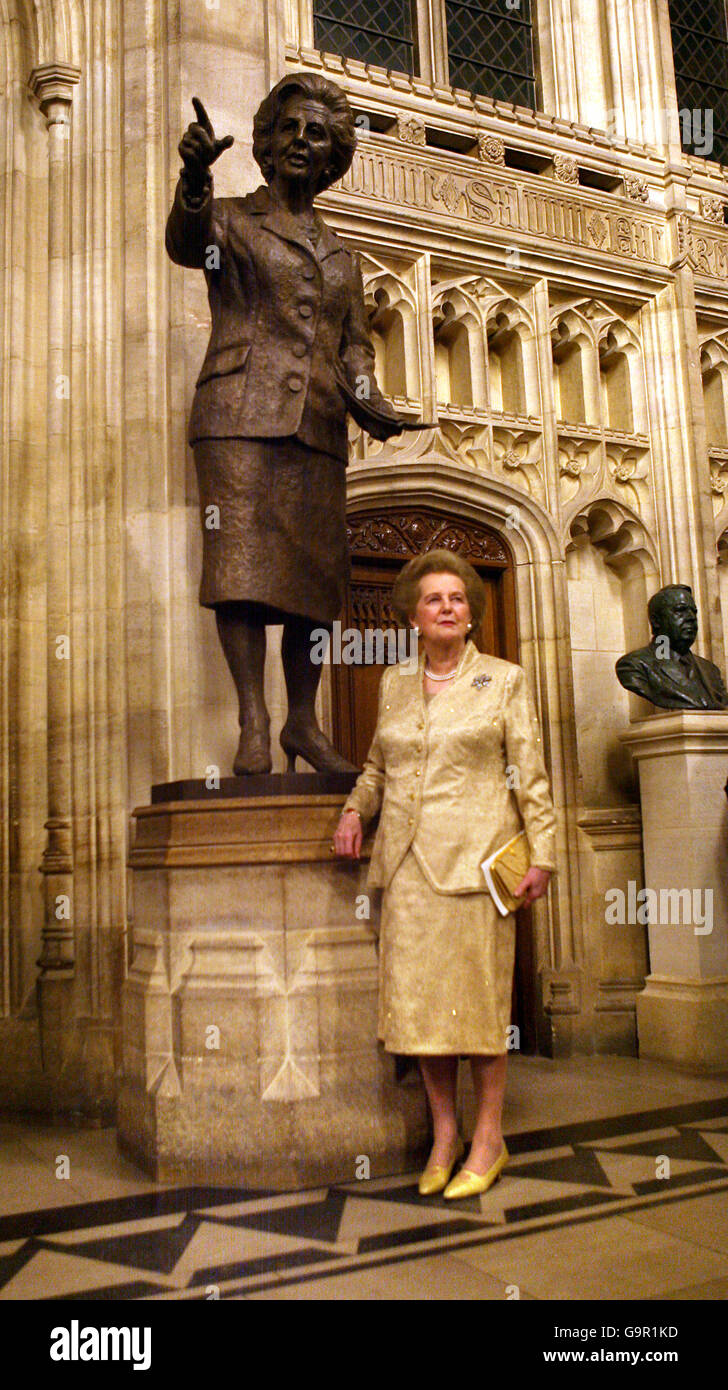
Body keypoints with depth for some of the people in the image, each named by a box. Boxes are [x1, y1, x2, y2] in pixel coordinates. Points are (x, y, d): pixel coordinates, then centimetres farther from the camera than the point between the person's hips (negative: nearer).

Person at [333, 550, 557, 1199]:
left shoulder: (505, 680, 4)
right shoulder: (394, 683, 13)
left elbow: (531, 775, 2)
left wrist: (543, 853, -4)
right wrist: (355, 808, 7)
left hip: (474, 856, -3)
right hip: (407, 860, 4)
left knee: (477, 994, 0)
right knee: (416, 997, 4)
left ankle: (489, 1140, 15)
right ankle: (443, 1134, 19)